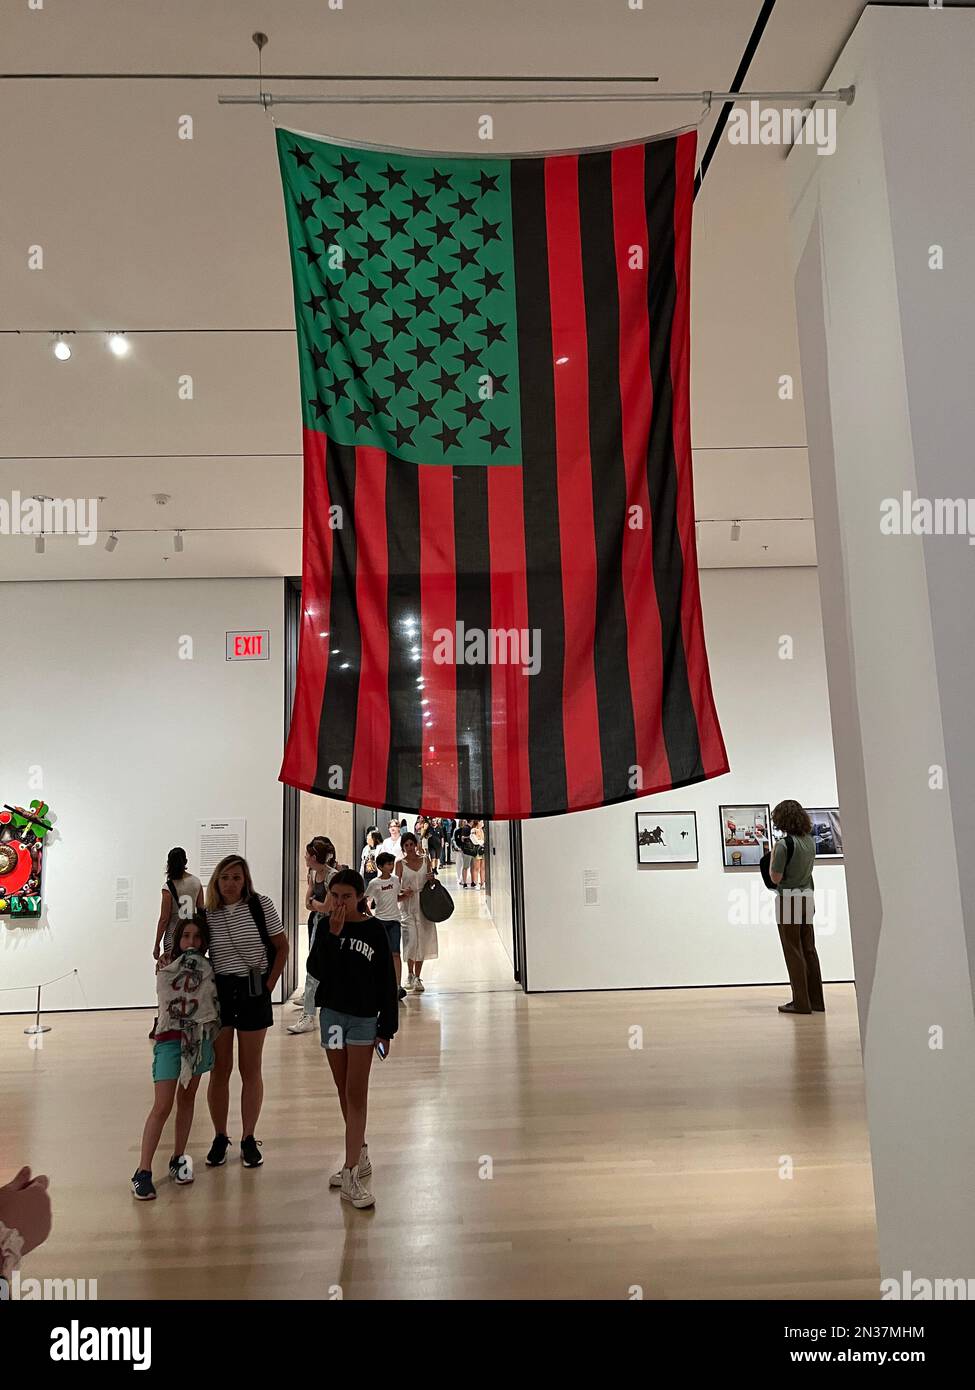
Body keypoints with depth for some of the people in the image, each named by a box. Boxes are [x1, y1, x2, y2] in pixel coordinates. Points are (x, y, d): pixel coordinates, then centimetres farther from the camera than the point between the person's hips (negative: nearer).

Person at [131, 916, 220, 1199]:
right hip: (169, 1039, -2)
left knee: (187, 1099, 11)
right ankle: (143, 1172, -2)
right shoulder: (164, 972, 5)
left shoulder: (208, 968, 8)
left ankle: (178, 1159, 24)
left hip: (200, 1038, 2)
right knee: (162, 1106, -8)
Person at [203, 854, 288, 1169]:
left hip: (253, 992, -1)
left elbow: (282, 946, -2)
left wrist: (269, 984, -5)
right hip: (219, 991, 1)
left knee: (250, 1070, 9)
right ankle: (219, 1139, 25)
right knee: (220, 1069, 9)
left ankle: (249, 1140, 22)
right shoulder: (208, 914, -3)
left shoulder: (260, 904, -8)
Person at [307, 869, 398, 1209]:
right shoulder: (326, 926, -3)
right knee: (344, 1092, 14)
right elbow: (316, 970, -12)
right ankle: (360, 1157, 29)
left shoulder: (374, 930, -10)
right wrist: (333, 935, -21)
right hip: (332, 1014, 4)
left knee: (356, 1095, -3)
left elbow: (386, 982, -6)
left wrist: (386, 1028, -7)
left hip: (364, 1018, -4)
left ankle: (351, 1174, 0)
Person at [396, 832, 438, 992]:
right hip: (407, 906, -3)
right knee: (411, 940, -11)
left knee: (422, 941, 4)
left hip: (424, 904, 3)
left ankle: (417, 977, 17)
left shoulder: (425, 861, 7)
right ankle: (410, 976, 10)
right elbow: (396, 886, -2)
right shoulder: (400, 864, -1)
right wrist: (402, 894, -21)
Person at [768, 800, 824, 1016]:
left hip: (789, 900, -7)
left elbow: (775, 878, -16)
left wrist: (772, 854, -4)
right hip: (807, 897, 7)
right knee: (809, 949, 13)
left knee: (793, 952, 1)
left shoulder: (784, 844, -18)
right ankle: (816, 1000, 18)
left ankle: (801, 1002, 4)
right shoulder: (810, 841, 4)